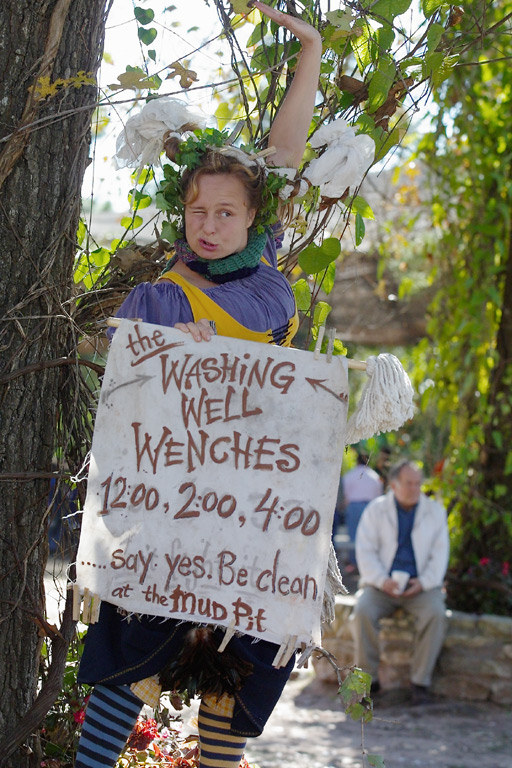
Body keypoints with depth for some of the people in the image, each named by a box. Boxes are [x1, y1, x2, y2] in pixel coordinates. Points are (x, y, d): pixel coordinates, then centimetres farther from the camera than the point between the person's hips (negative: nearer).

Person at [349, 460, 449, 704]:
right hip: (383, 582, 0)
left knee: (435, 613, -31)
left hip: (421, 585, 0)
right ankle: (368, 677, -17)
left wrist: (424, 583, -12)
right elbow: (365, 550, -1)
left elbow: (440, 554, 4)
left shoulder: (435, 511, 8)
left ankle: (420, 681, -20)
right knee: (362, 612, -30)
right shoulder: (376, 509, 5)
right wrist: (382, 581, -17)